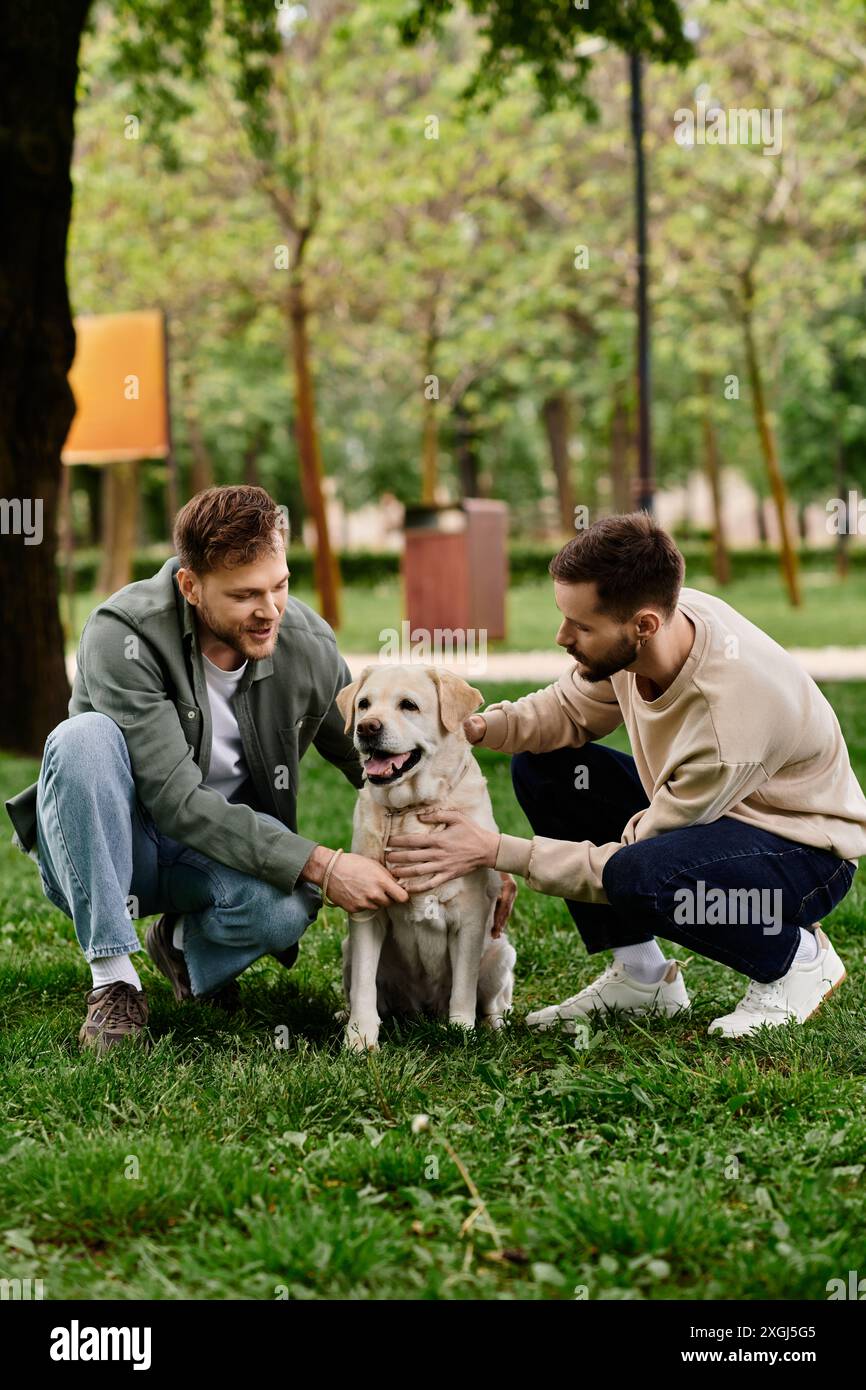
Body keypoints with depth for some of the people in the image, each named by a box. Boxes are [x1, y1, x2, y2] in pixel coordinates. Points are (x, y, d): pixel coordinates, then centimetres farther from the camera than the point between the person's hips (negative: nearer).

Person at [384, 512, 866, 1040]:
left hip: (805, 849, -8)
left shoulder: (725, 724, -37)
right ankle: (641, 975, 5)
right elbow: (571, 710, 5)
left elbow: (630, 865, -27)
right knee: (540, 767, -2)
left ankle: (798, 957, -7)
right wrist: (481, 726, -15)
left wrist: (495, 851, -27)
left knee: (638, 877, -36)